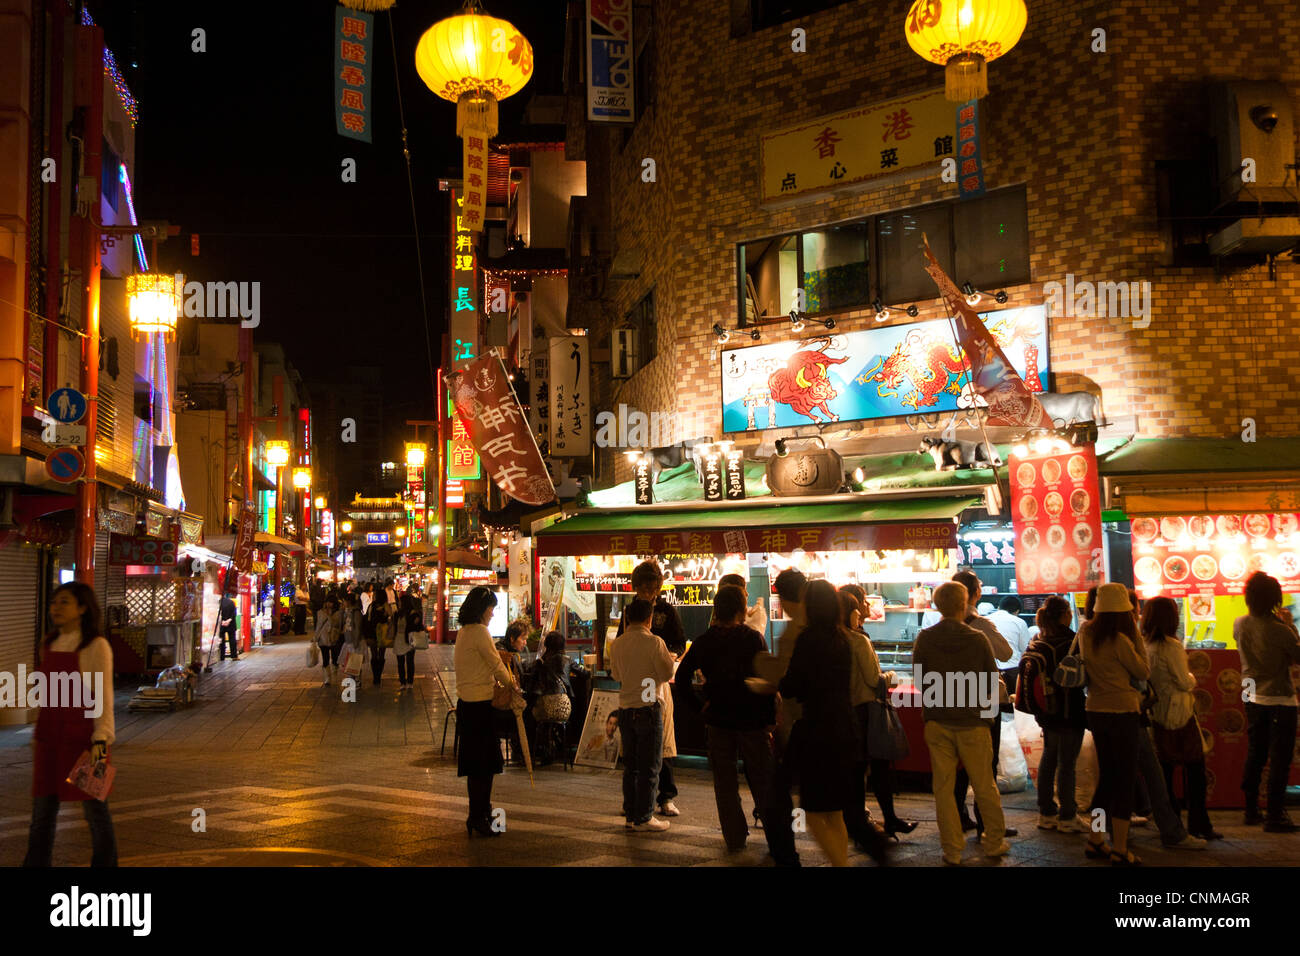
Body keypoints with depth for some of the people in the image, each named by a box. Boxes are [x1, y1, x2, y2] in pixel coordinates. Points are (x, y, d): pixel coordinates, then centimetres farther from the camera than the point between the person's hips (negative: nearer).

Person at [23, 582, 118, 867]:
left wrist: (101, 739, -19)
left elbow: (104, 697, -12)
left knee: (94, 807, 3)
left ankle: (104, 863, 14)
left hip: (82, 734, -6)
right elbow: (47, 691, 17)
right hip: (50, 736, 6)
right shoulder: (49, 644, 11)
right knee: (43, 807, 10)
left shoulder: (96, 646, -8)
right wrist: (39, 733, 16)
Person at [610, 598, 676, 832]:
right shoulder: (654, 642, -12)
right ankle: (643, 818, 4)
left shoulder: (617, 644, 4)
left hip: (625, 709, 6)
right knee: (649, 767, 2)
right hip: (648, 708, -6)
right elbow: (666, 674, -9)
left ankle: (631, 815, 19)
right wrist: (669, 658, 9)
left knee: (630, 765, 14)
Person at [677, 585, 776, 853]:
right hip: (753, 719, -1)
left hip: (718, 720, 2)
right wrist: (771, 718, -6)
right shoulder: (753, 638, -9)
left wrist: (699, 707, 6)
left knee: (725, 781, 11)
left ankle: (735, 838, 13)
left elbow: (682, 676, 0)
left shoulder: (703, 642, 0)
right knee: (762, 780, 9)